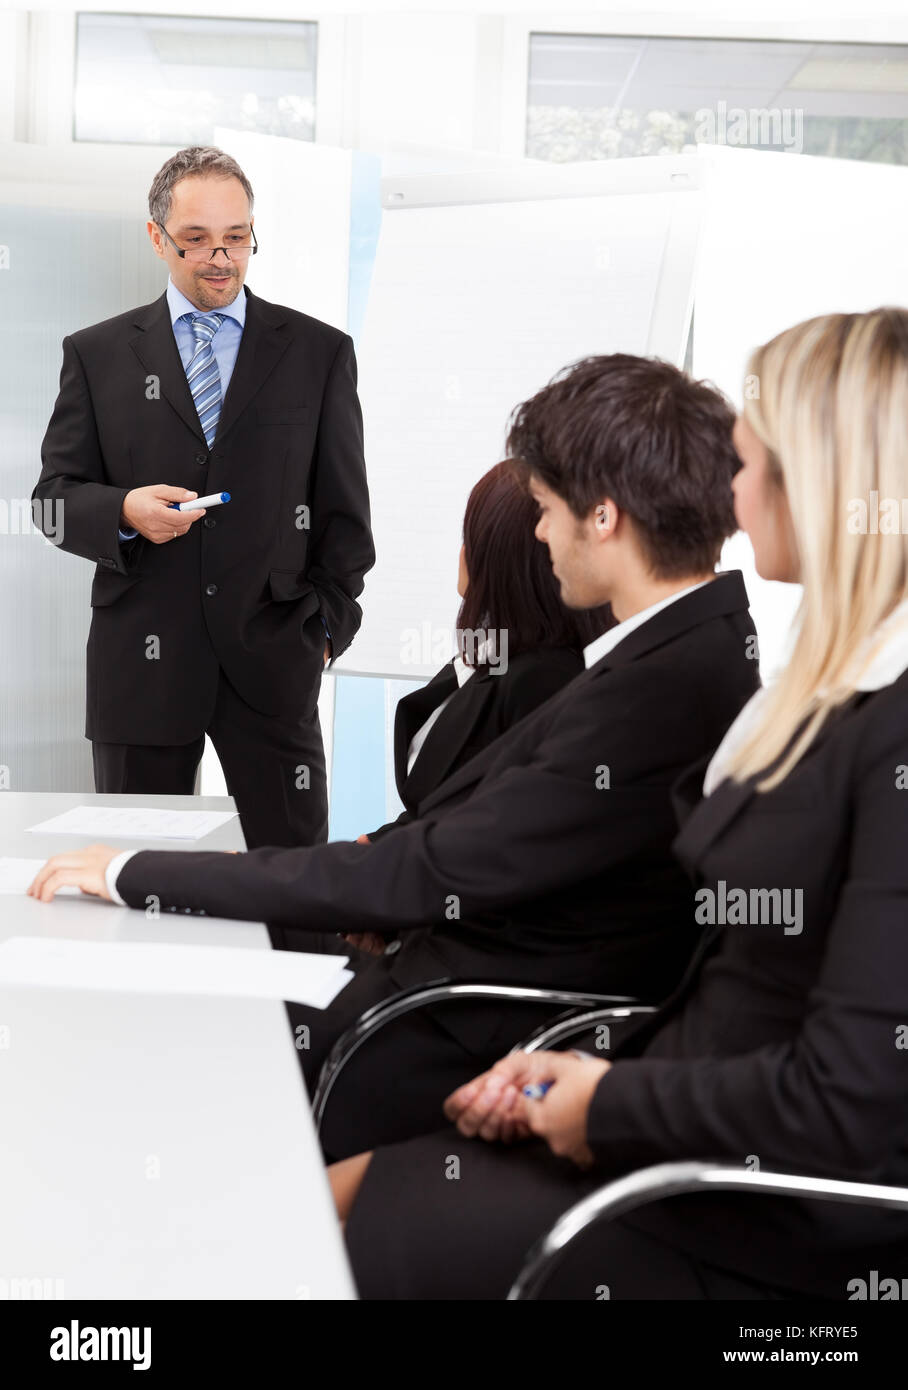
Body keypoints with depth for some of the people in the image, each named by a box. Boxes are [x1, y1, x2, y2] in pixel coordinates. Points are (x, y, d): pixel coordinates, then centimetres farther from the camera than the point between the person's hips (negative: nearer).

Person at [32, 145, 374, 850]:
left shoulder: (319, 351, 8)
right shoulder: (96, 354, 9)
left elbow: (344, 509, 9)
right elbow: (54, 494, 7)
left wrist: (327, 622, 2)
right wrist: (124, 512, -13)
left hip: (272, 657, 0)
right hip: (140, 657, 1)